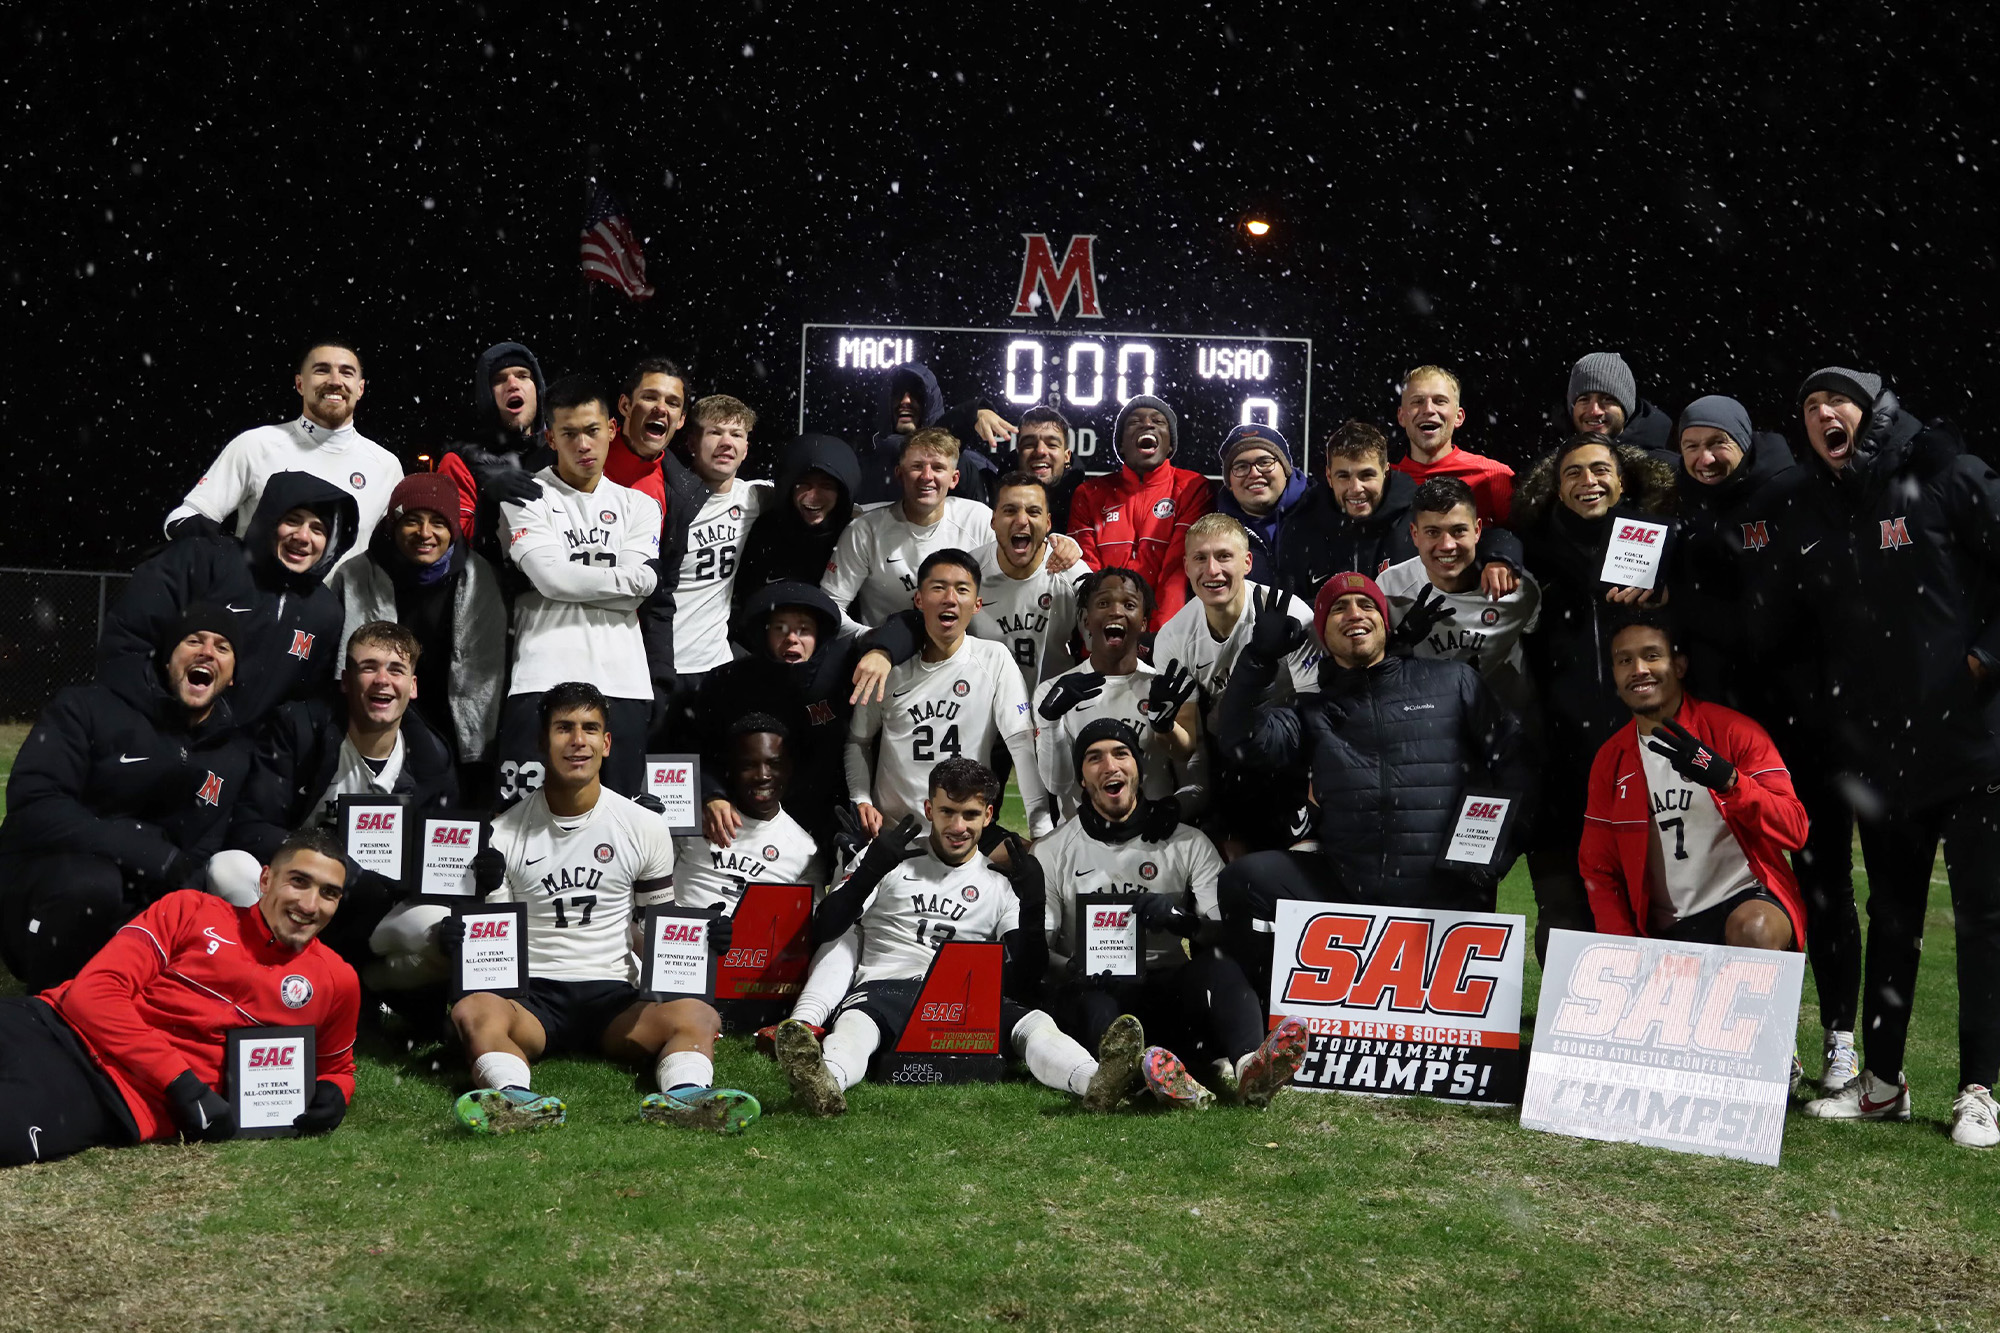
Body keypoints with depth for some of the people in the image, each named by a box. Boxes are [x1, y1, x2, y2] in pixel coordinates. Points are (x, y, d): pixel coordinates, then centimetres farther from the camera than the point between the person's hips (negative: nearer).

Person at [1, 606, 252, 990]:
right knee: (94, 883, -37)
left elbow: (202, 859, 4)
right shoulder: (89, 709, -4)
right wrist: (151, 857, -24)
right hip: (39, 888, -4)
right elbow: (32, 805, -17)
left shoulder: (233, 755, 9)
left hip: (132, 912, 4)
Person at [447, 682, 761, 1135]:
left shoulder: (645, 827, 10)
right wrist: (464, 937, -13)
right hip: (532, 995, 0)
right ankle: (517, 1099, -59)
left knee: (698, 1015, -29)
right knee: (472, 1010, -34)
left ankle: (683, 1097, -57)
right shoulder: (505, 833, 8)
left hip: (614, 997, 1)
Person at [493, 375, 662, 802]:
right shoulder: (527, 496, 8)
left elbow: (643, 583, 1)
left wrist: (571, 581, -2)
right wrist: (620, 577, 1)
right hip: (544, 676, -3)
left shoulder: (639, 506, 17)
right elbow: (550, 577, -7)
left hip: (622, 681, 3)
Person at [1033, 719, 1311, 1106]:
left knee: (1215, 967, -30)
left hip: (1169, 987, 1)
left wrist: (1183, 918, -21)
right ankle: (1148, 1069, -63)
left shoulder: (1188, 843, 12)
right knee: (1091, 1002, -36)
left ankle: (1248, 1065, -56)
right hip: (1094, 990, -1)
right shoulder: (1053, 852, 11)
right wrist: (1072, 969, -20)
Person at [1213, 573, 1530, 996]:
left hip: (1449, 898, -1)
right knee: (1246, 879, -19)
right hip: (1343, 890, 2)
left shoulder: (1452, 682, 12)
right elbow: (1241, 741, -1)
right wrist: (1260, 658, -10)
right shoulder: (1313, 709, 16)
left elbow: (1513, 759, 8)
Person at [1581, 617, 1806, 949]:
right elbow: (1598, 867, 11)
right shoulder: (1610, 760, 8)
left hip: (1748, 900, -4)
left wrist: (1728, 779, -30)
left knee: (1752, 928, -37)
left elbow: (1794, 830, -13)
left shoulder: (1733, 732, -5)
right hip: (1667, 932, 4)